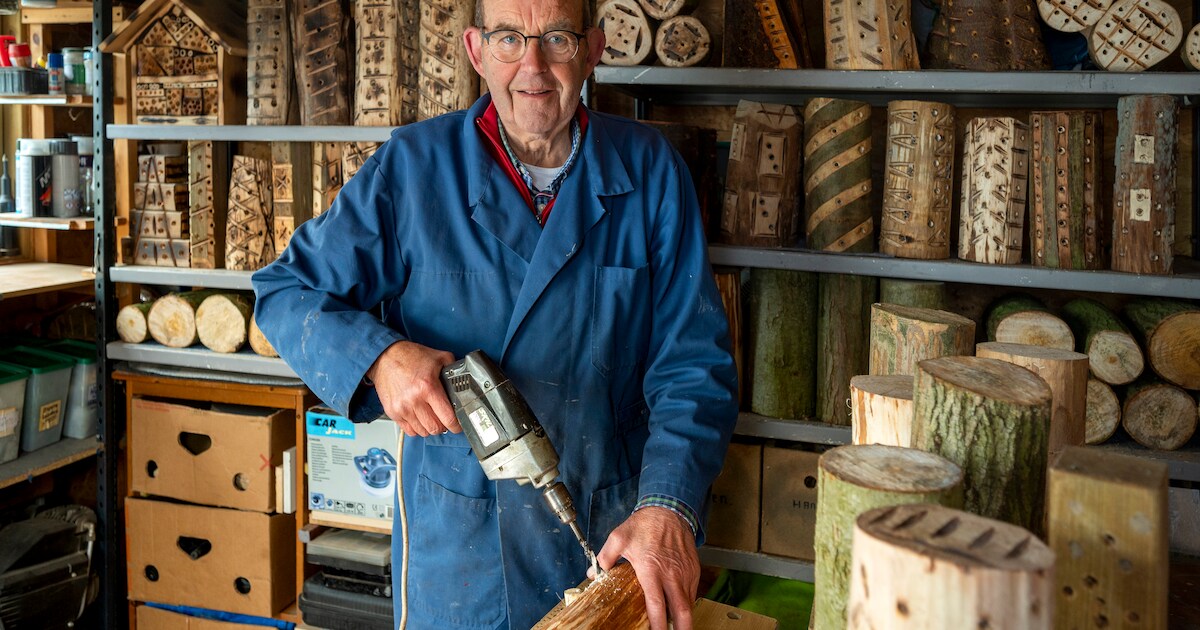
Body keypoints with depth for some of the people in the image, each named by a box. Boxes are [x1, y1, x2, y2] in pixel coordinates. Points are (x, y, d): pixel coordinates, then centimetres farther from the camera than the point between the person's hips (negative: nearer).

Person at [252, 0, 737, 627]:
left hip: (612, 529, 1)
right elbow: (286, 292, -3)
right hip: (458, 531, -1)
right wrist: (378, 356, -23)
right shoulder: (412, 167, -8)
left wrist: (668, 506, -23)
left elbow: (691, 362, -9)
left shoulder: (649, 170, -6)